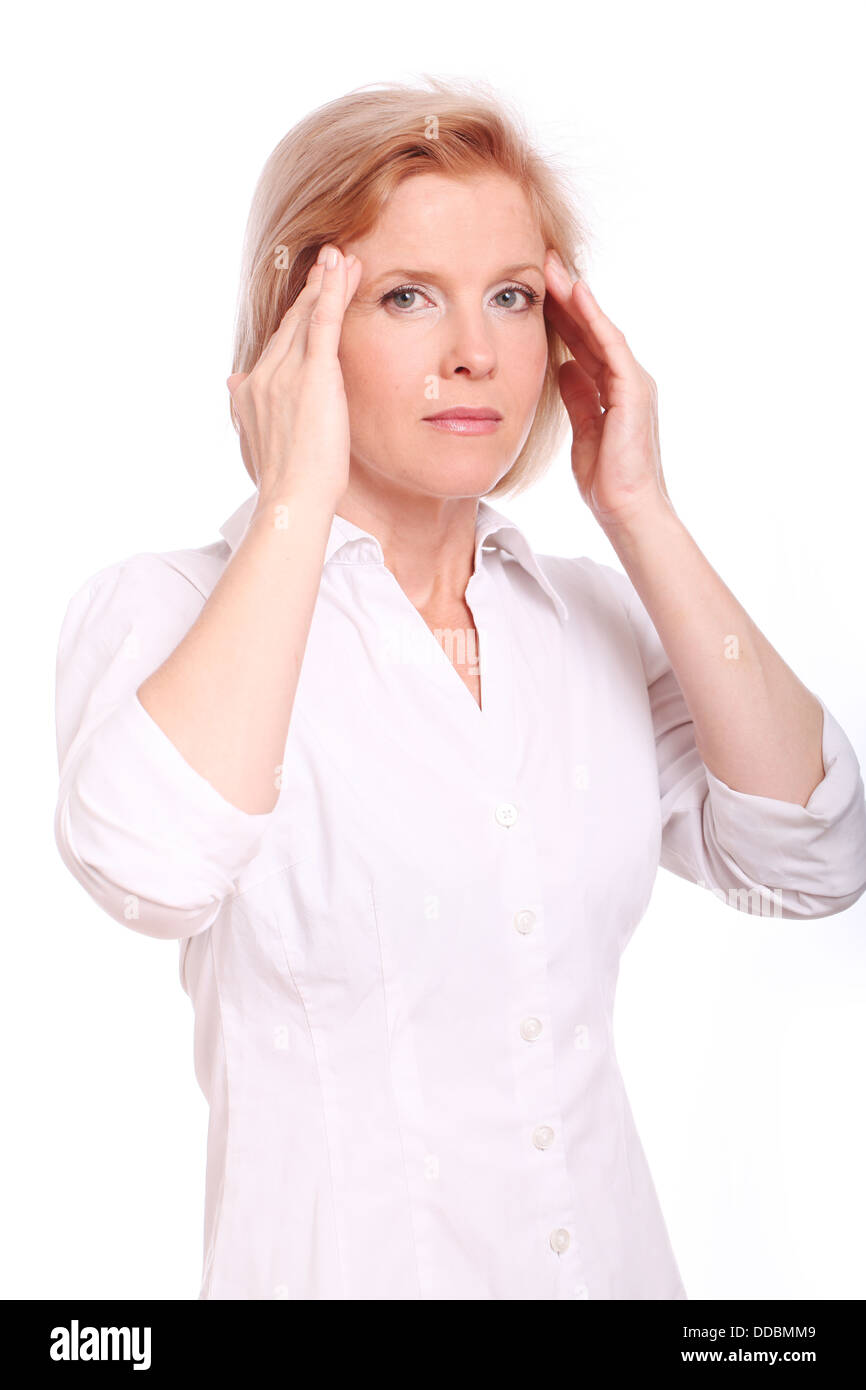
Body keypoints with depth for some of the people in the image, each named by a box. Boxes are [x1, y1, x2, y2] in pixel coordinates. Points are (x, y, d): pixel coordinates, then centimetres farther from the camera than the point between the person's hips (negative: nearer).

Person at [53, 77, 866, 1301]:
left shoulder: (601, 617, 1)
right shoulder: (162, 610, -12)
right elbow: (152, 868, -33)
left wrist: (639, 513, -13)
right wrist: (301, 497, -24)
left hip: (614, 1246, 4)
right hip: (339, 1257, -4)